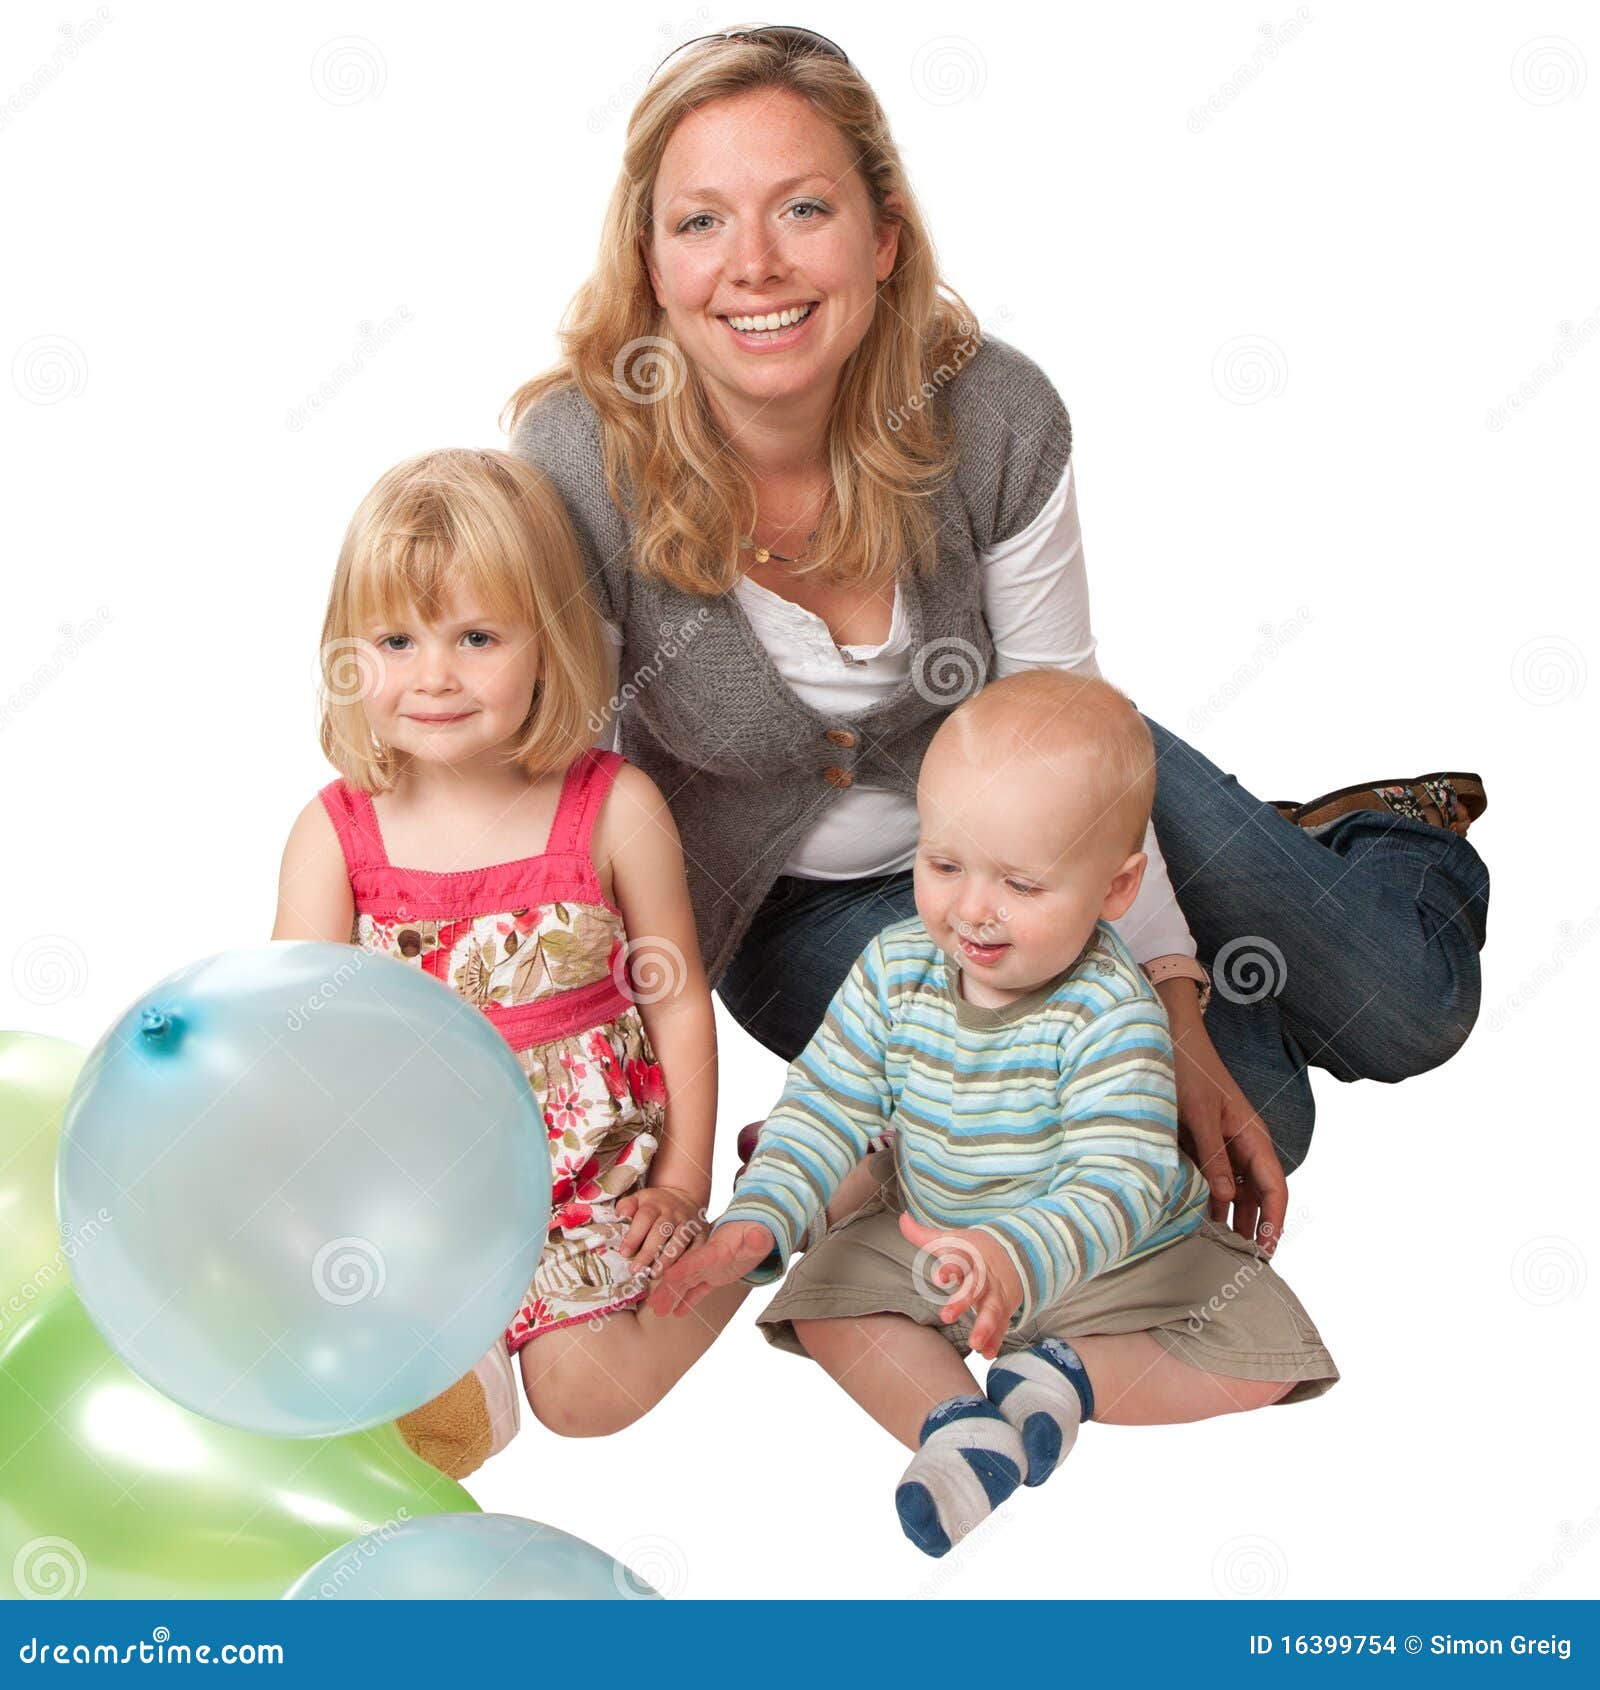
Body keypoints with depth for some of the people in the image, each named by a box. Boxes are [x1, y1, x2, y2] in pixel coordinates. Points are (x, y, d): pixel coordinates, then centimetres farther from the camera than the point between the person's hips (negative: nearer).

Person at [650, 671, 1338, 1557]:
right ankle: (958, 1428, -25)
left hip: (1118, 1254, -3)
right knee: (822, 1301, -13)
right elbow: (826, 1106, -12)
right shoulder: (893, 970, -16)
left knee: (1263, 1358, -17)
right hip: (930, 1242, 4)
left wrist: (1019, 1259, -58)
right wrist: (758, 1218, -28)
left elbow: (1121, 1185, -39)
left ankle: (1062, 1375, -10)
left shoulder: (1111, 1014, -31)